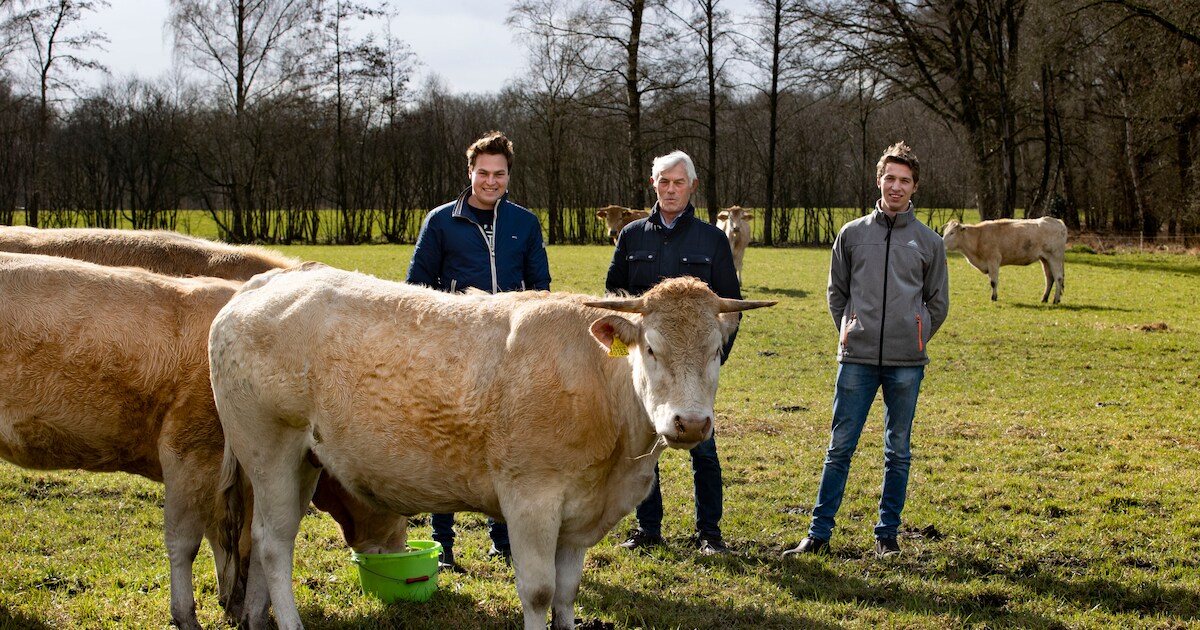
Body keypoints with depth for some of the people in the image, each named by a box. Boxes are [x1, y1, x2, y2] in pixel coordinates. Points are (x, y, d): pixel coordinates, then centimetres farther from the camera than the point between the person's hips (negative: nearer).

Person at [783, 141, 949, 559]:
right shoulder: (852, 234, 8)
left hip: (906, 363, 0)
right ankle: (819, 534, 5)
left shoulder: (929, 242, 7)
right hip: (857, 360, 0)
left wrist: (915, 341, 5)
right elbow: (837, 291, 15)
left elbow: (938, 303, 13)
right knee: (840, 448, 0)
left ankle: (887, 535, 17)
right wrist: (847, 332, 5)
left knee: (898, 452, 7)